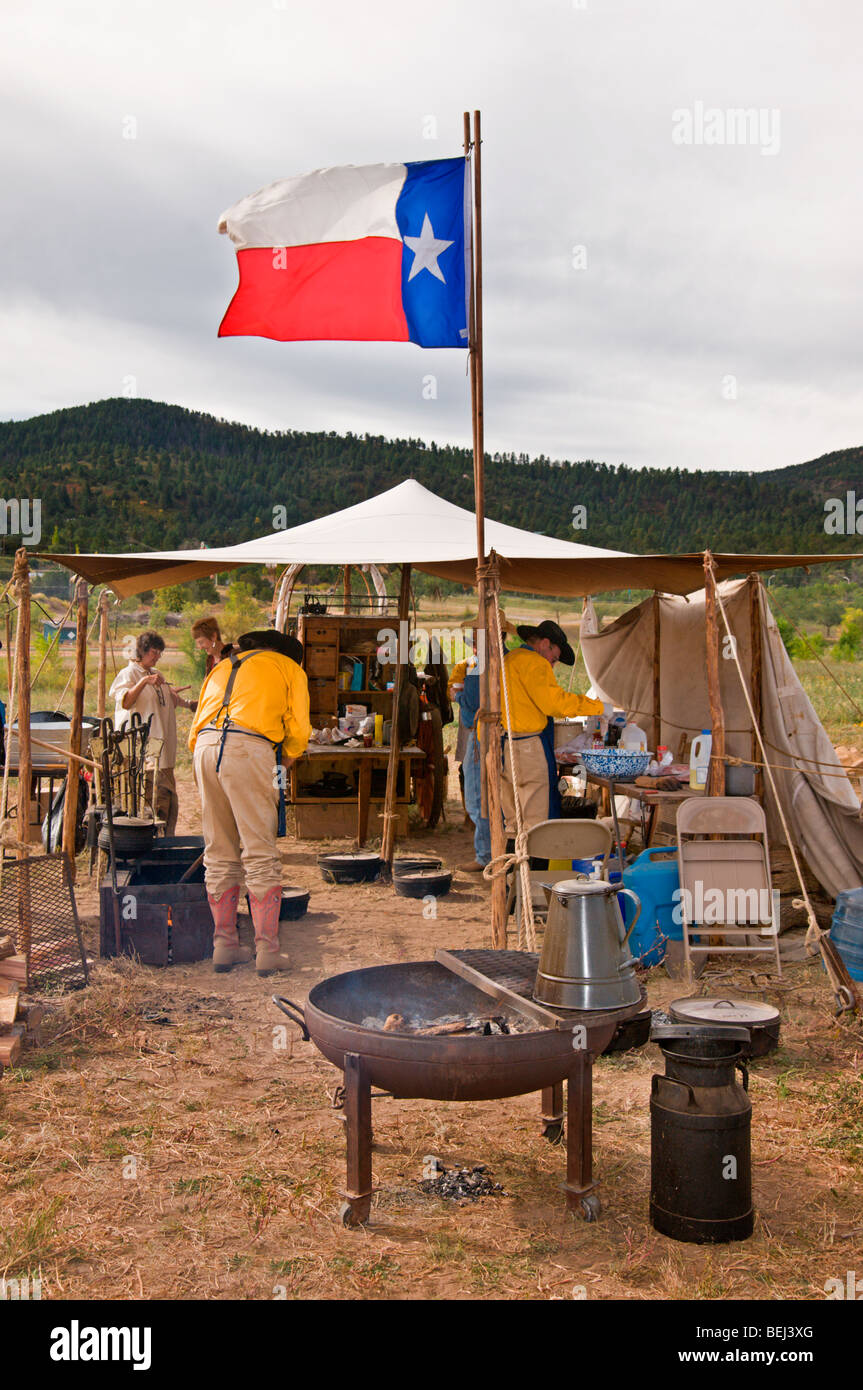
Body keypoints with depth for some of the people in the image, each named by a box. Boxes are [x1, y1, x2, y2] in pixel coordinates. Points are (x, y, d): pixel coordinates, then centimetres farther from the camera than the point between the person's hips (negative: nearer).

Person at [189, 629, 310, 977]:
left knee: (219, 855, 10)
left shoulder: (222, 668, 33)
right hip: (249, 748, -5)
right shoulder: (289, 668, 19)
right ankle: (267, 950, -5)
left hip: (205, 746, 5)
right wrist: (285, 762, 25)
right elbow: (298, 730, 8)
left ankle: (224, 944, 12)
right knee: (260, 855, -4)